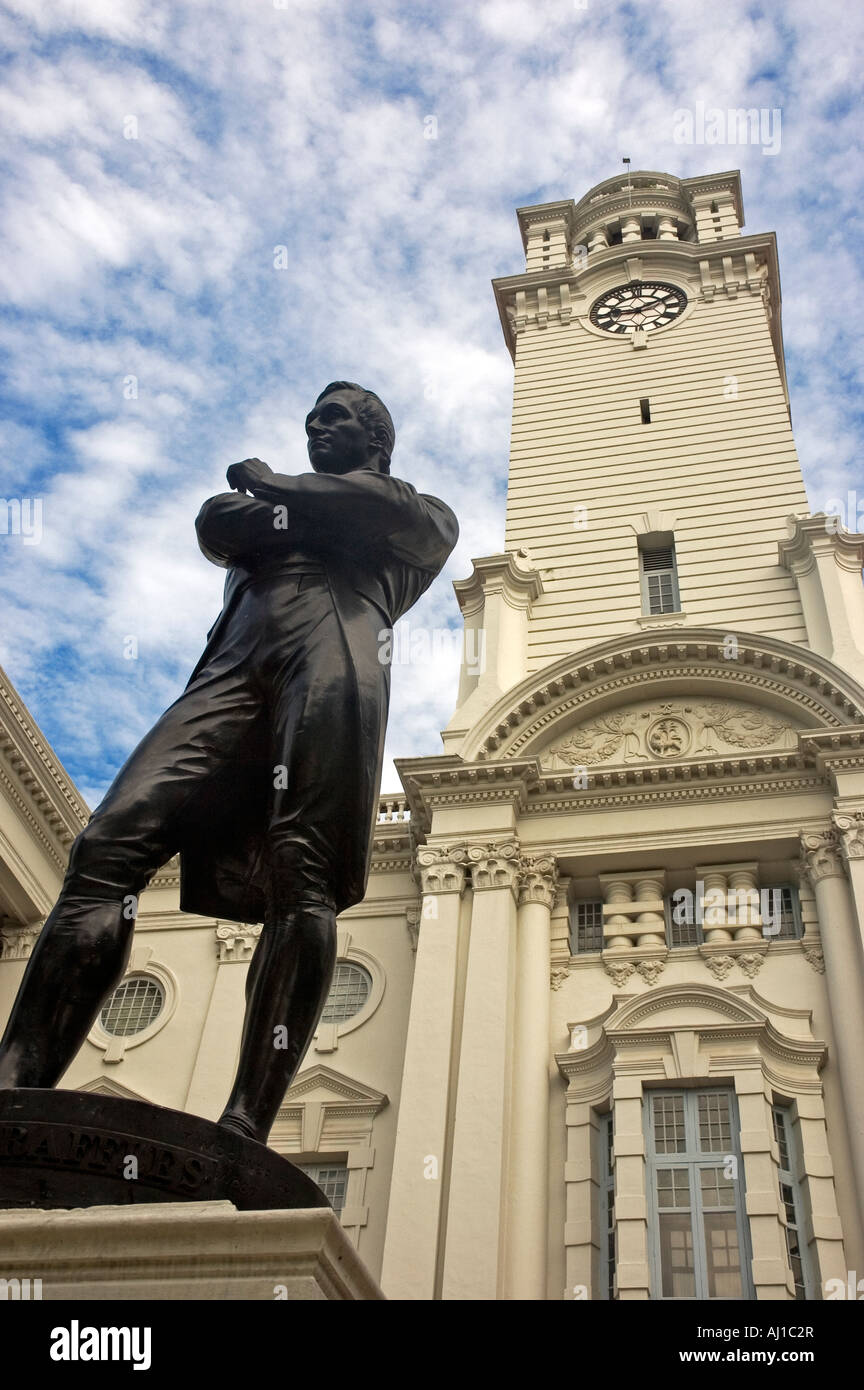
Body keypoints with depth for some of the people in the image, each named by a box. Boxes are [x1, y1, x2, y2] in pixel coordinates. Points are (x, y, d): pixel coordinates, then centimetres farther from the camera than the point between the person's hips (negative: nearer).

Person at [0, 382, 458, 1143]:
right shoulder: (269, 501, 41)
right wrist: (320, 522, 8)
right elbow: (217, 524, 18)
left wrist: (277, 489, 11)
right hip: (232, 673, 4)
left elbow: (415, 521, 3)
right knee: (110, 844, -18)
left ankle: (245, 1127, -31)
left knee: (302, 879, -22)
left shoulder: (420, 515, 29)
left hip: (332, 662, -3)